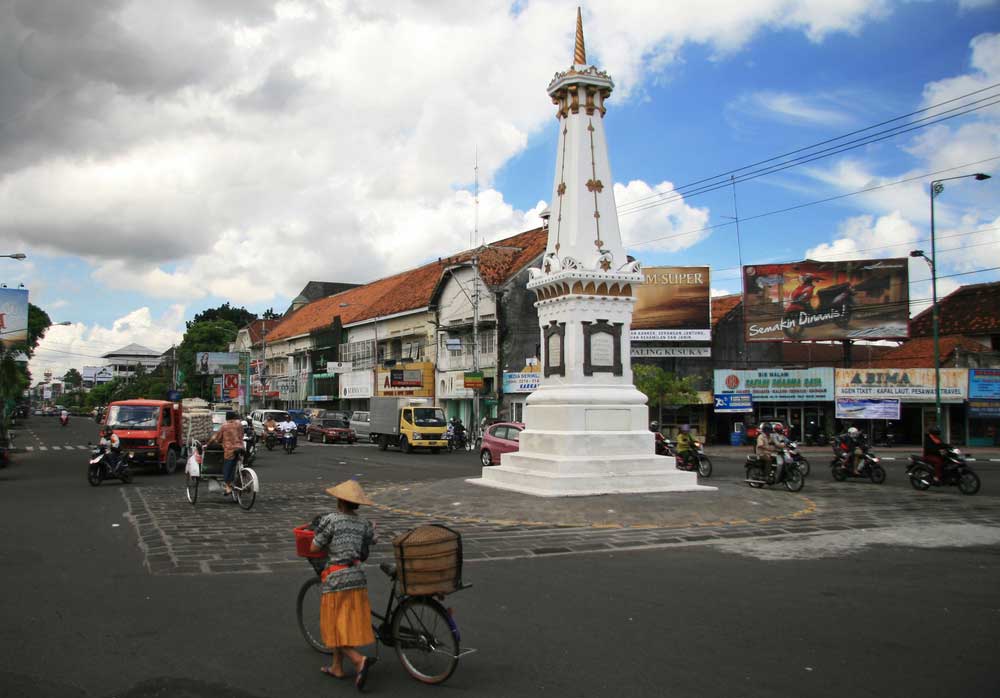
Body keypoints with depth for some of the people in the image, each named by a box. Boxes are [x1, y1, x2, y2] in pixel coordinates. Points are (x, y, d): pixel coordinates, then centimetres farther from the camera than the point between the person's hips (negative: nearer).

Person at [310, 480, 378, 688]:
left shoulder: (331, 520, -9)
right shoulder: (365, 524, 6)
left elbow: (314, 548, -5)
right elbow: (364, 555, 9)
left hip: (335, 578, -5)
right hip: (357, 578, 6)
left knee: (335, 627, 3)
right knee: (348, 624, 18)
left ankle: (359, 660, -15)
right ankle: (337, 667, 26)